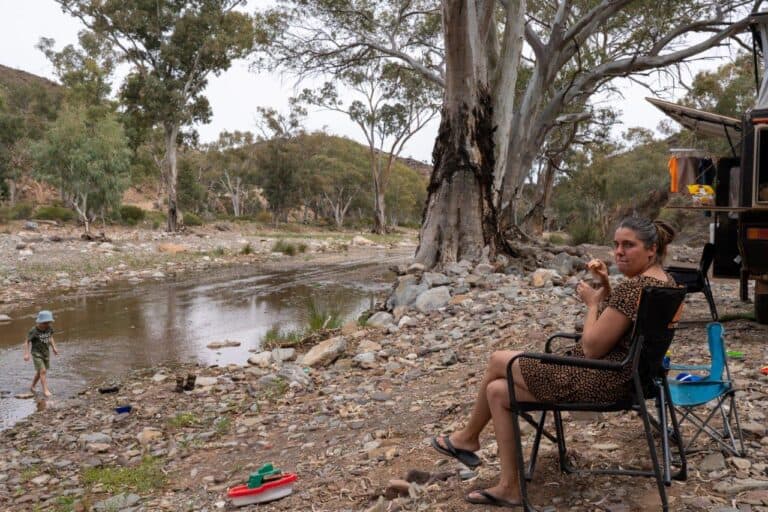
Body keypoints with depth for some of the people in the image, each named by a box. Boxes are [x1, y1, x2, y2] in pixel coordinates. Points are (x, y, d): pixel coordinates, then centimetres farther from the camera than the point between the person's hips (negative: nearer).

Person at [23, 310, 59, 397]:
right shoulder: (33, 331, -21)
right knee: (43, 371, -12)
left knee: (40, 372, 15)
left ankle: (32, 387, 35)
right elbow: (27, 342, -13)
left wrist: (54, 348, 8)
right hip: (37, 354, -5)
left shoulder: (49, 329, -7)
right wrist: (26, 354, -18)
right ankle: (45, 390, -6)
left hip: (46, 353, 5)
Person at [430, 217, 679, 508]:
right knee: (497, 391, 10)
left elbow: (593, 347, -24)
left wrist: (592, 302, -8)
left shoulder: (635, 287, -24)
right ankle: (508, 486, 12)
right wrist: (605, 285, 5)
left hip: (596, 380, -11)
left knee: (498, 360, 7)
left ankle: (468, 437, 30)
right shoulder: (663, 281, 9)